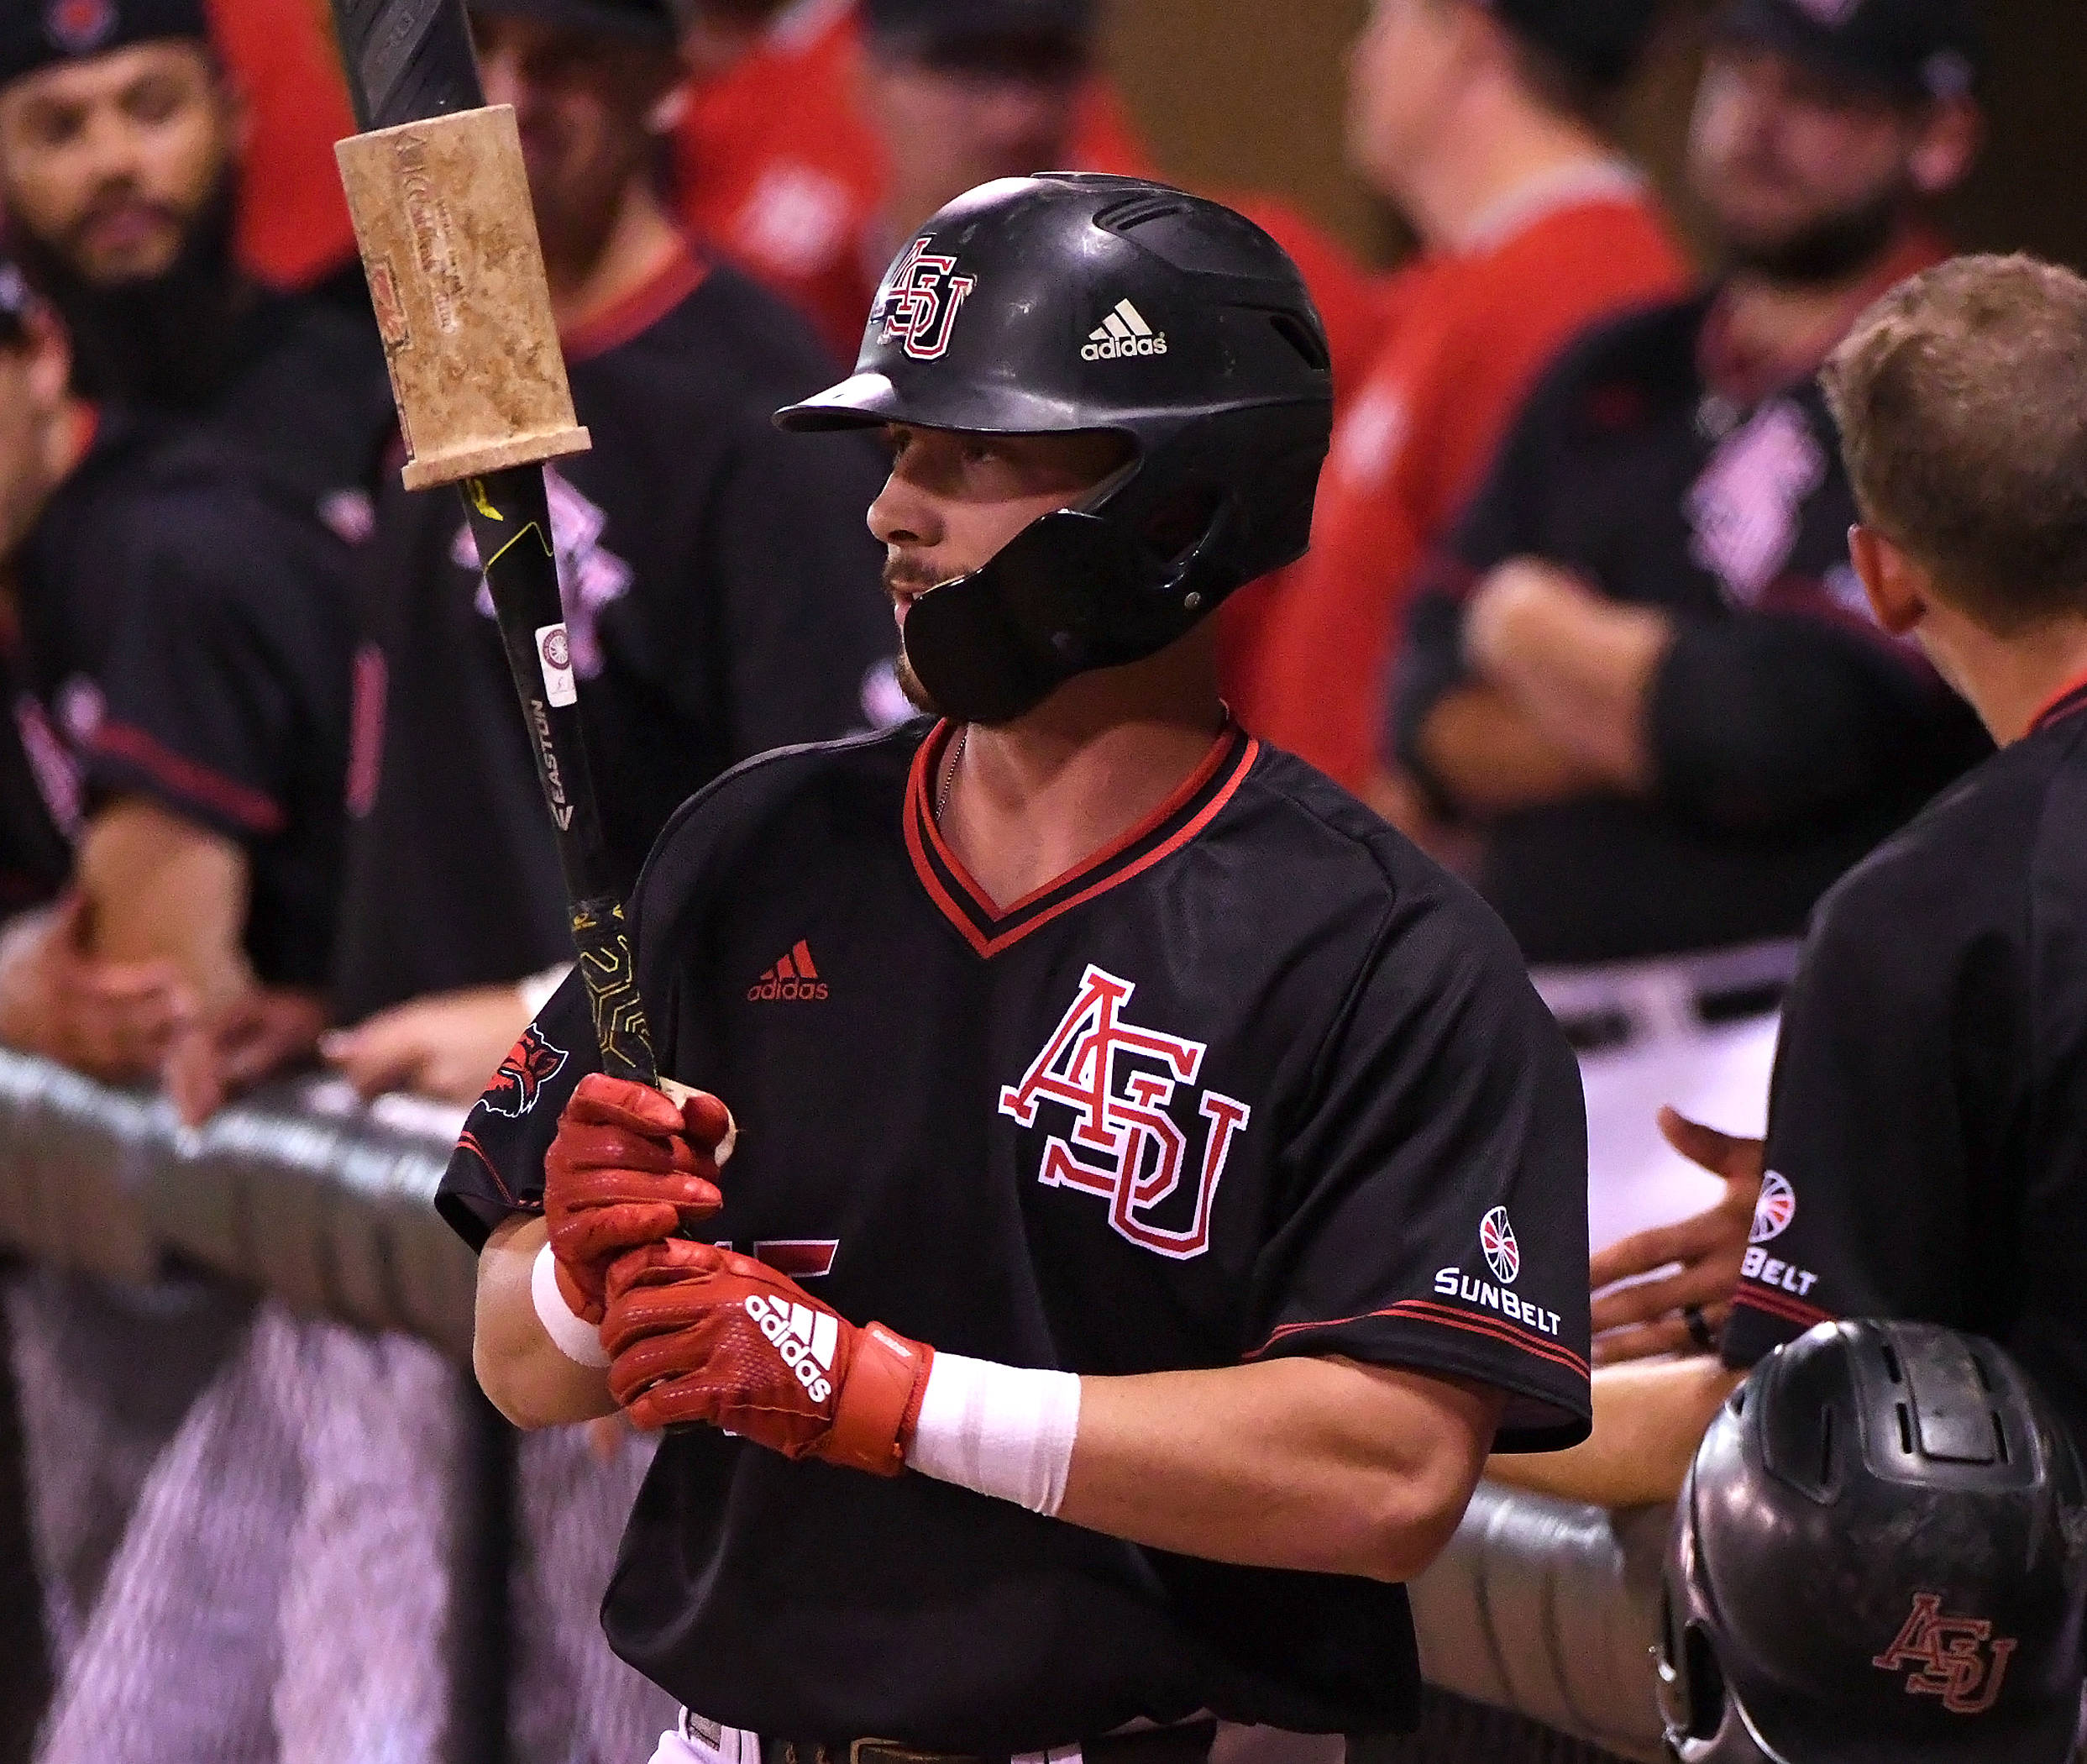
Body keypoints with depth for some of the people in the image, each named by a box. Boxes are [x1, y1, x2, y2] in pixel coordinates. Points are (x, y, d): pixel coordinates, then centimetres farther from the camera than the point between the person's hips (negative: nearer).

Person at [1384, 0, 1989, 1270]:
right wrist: (1666, 711, -9)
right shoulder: (1613, 380, 17)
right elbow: (1434, 724, 11)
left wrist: (1535, 625, 4)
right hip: (1528, 1058, 7)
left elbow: (1776, 732, -15)